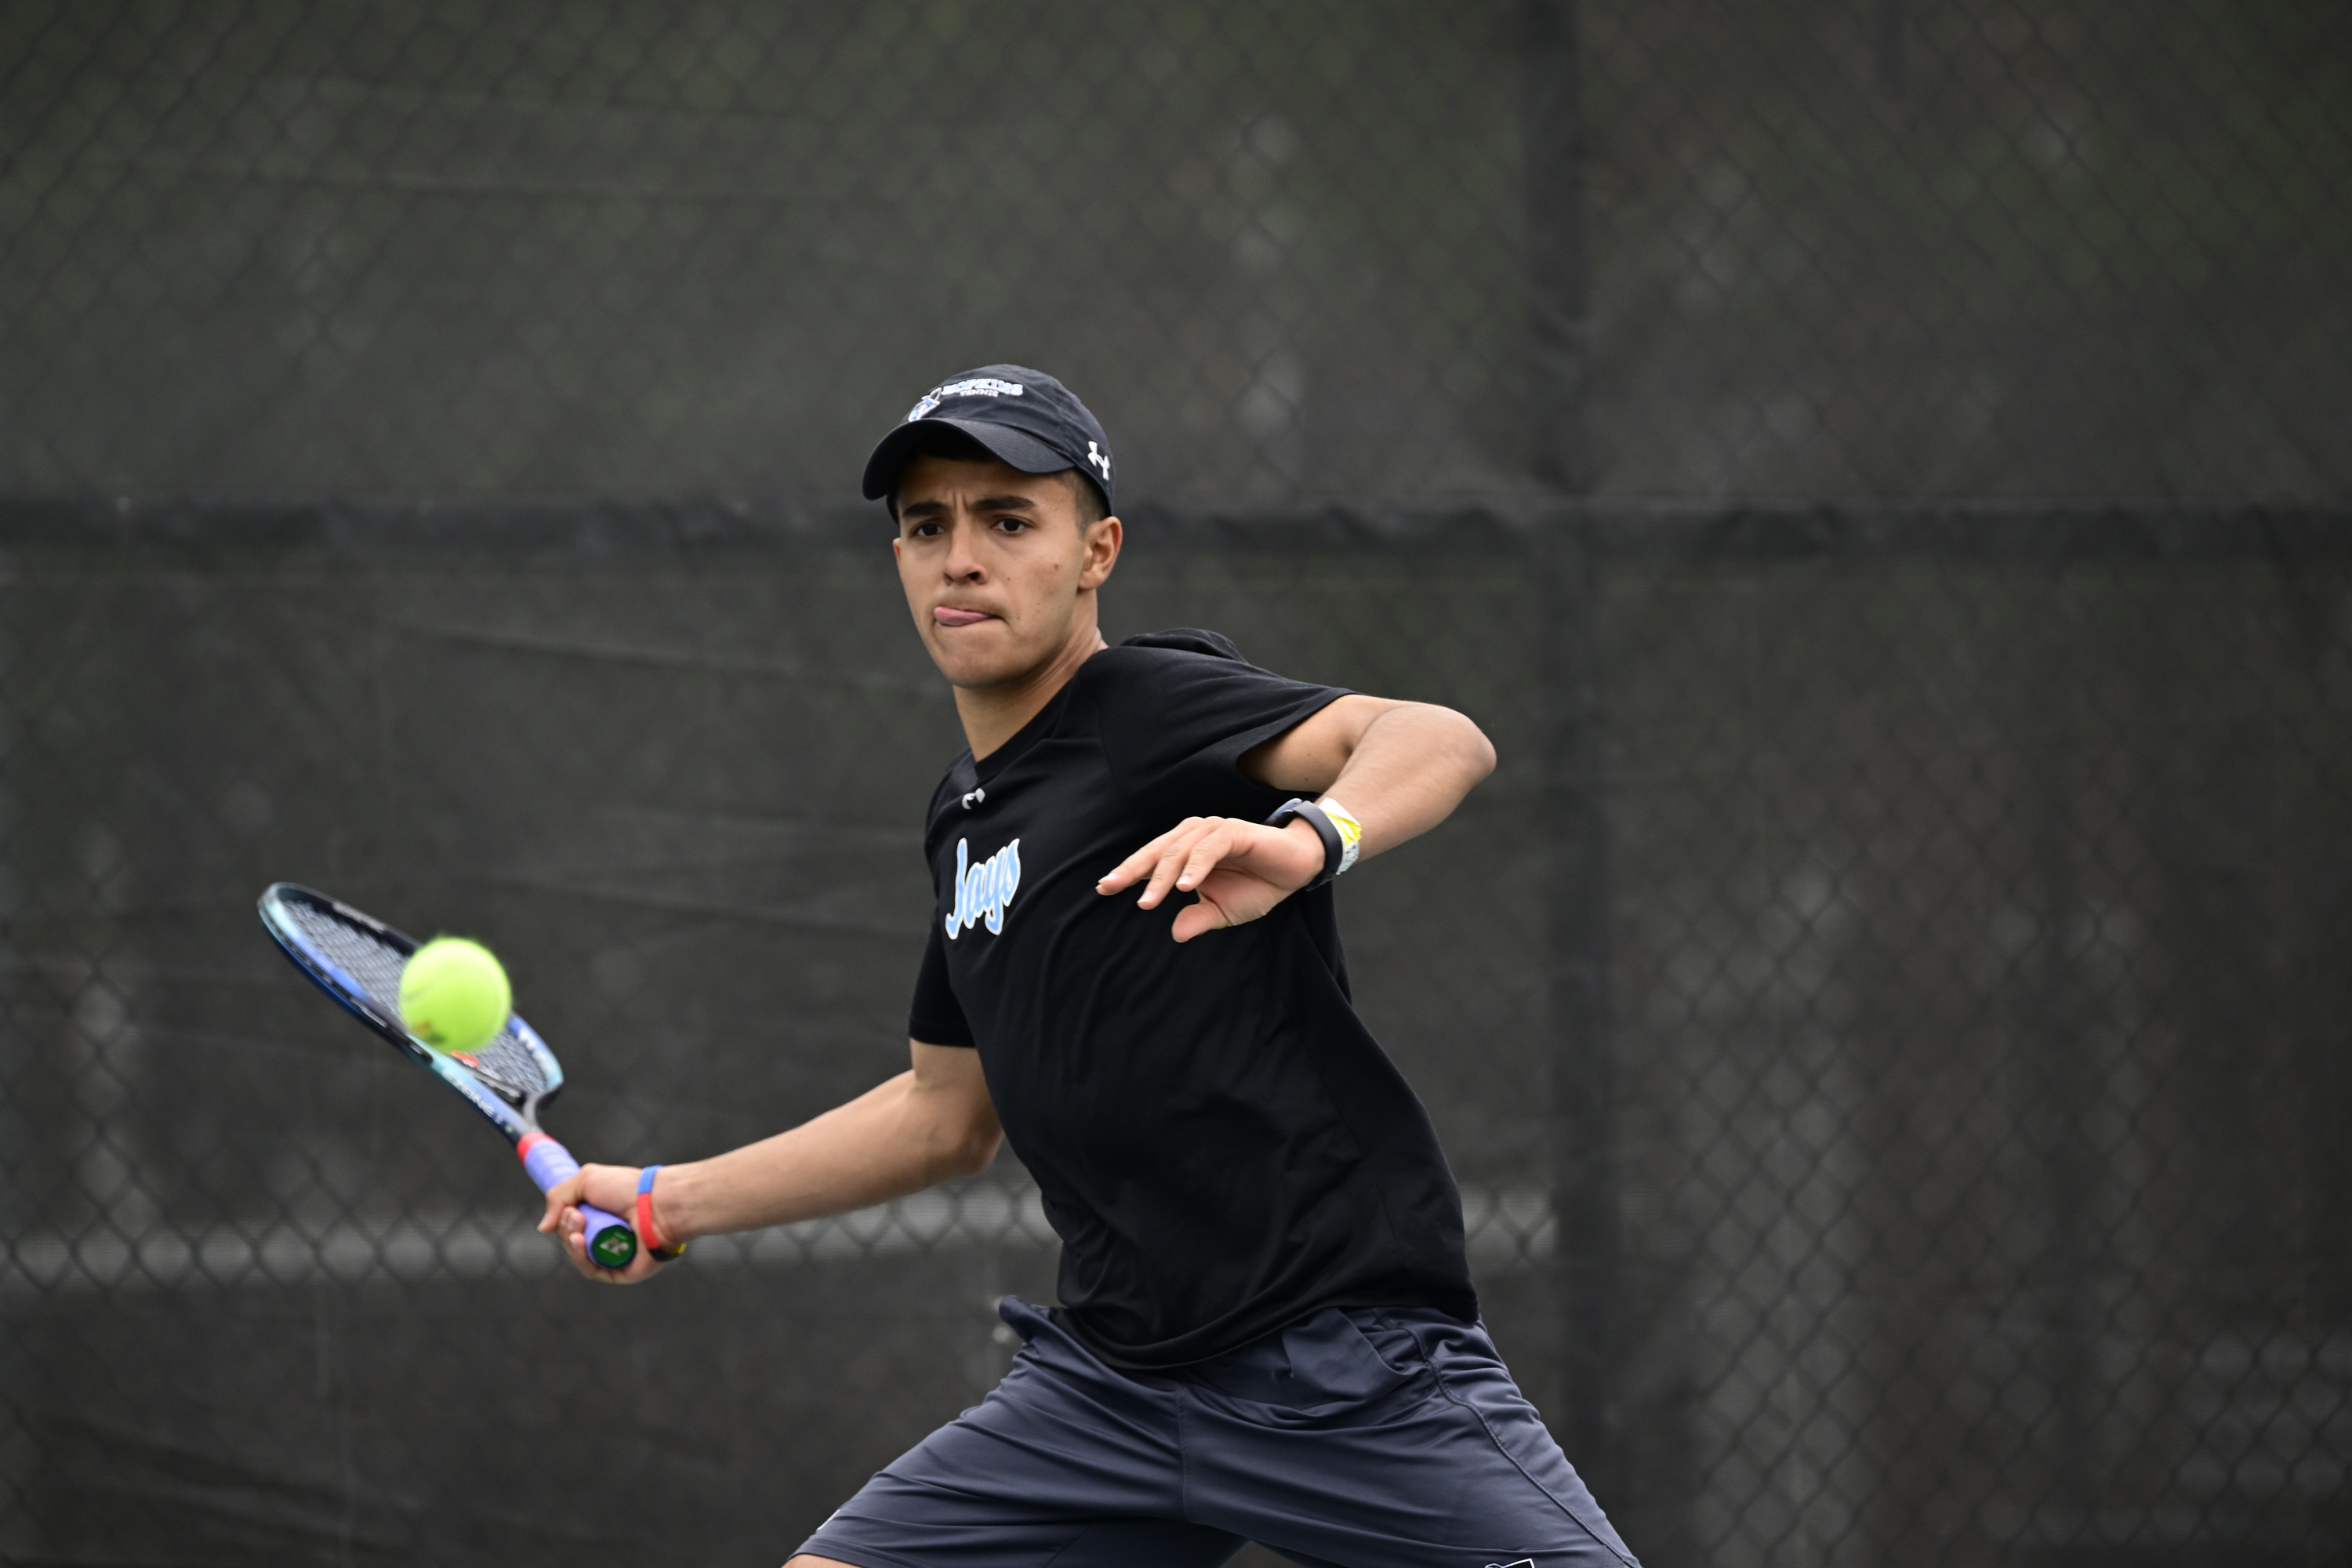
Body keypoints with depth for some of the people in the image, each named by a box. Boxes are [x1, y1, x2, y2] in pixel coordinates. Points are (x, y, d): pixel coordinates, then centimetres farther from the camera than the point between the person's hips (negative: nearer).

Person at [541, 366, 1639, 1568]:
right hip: (1110, 1384, 7)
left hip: (1346, 1367, -7)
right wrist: (670, 1201, 31)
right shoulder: (964, 816, 17)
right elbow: (950, 1111, 31)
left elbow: (1443, 743, -26)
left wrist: (1307, 840, -47)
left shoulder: (1147, 702, -9)